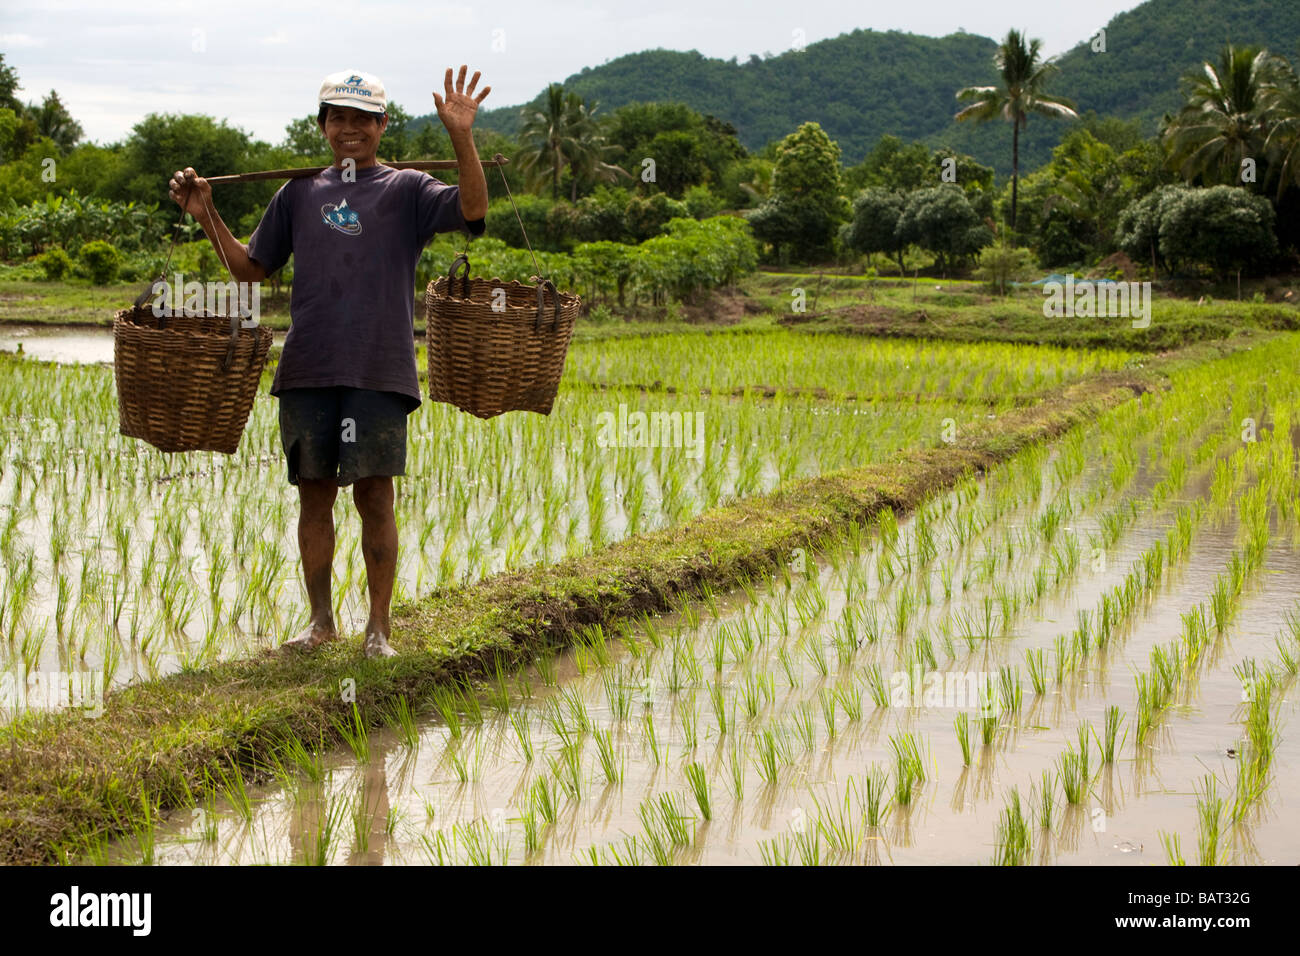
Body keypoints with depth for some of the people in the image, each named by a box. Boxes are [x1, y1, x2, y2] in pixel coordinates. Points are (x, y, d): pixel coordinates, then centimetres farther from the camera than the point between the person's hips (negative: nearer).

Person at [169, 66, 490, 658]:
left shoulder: (406, 189, 7)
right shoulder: (298, 193, 17)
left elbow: (472, 210, -10)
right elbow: (250, 269, 22)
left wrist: (461, 137, -21)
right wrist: (207, 216, 12)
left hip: (379, 368, -3)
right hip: (307, 366, 3)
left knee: (374, 496, -3)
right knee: (314, 494, 7)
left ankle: (378, 626, 7)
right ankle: (320, 620, 20)